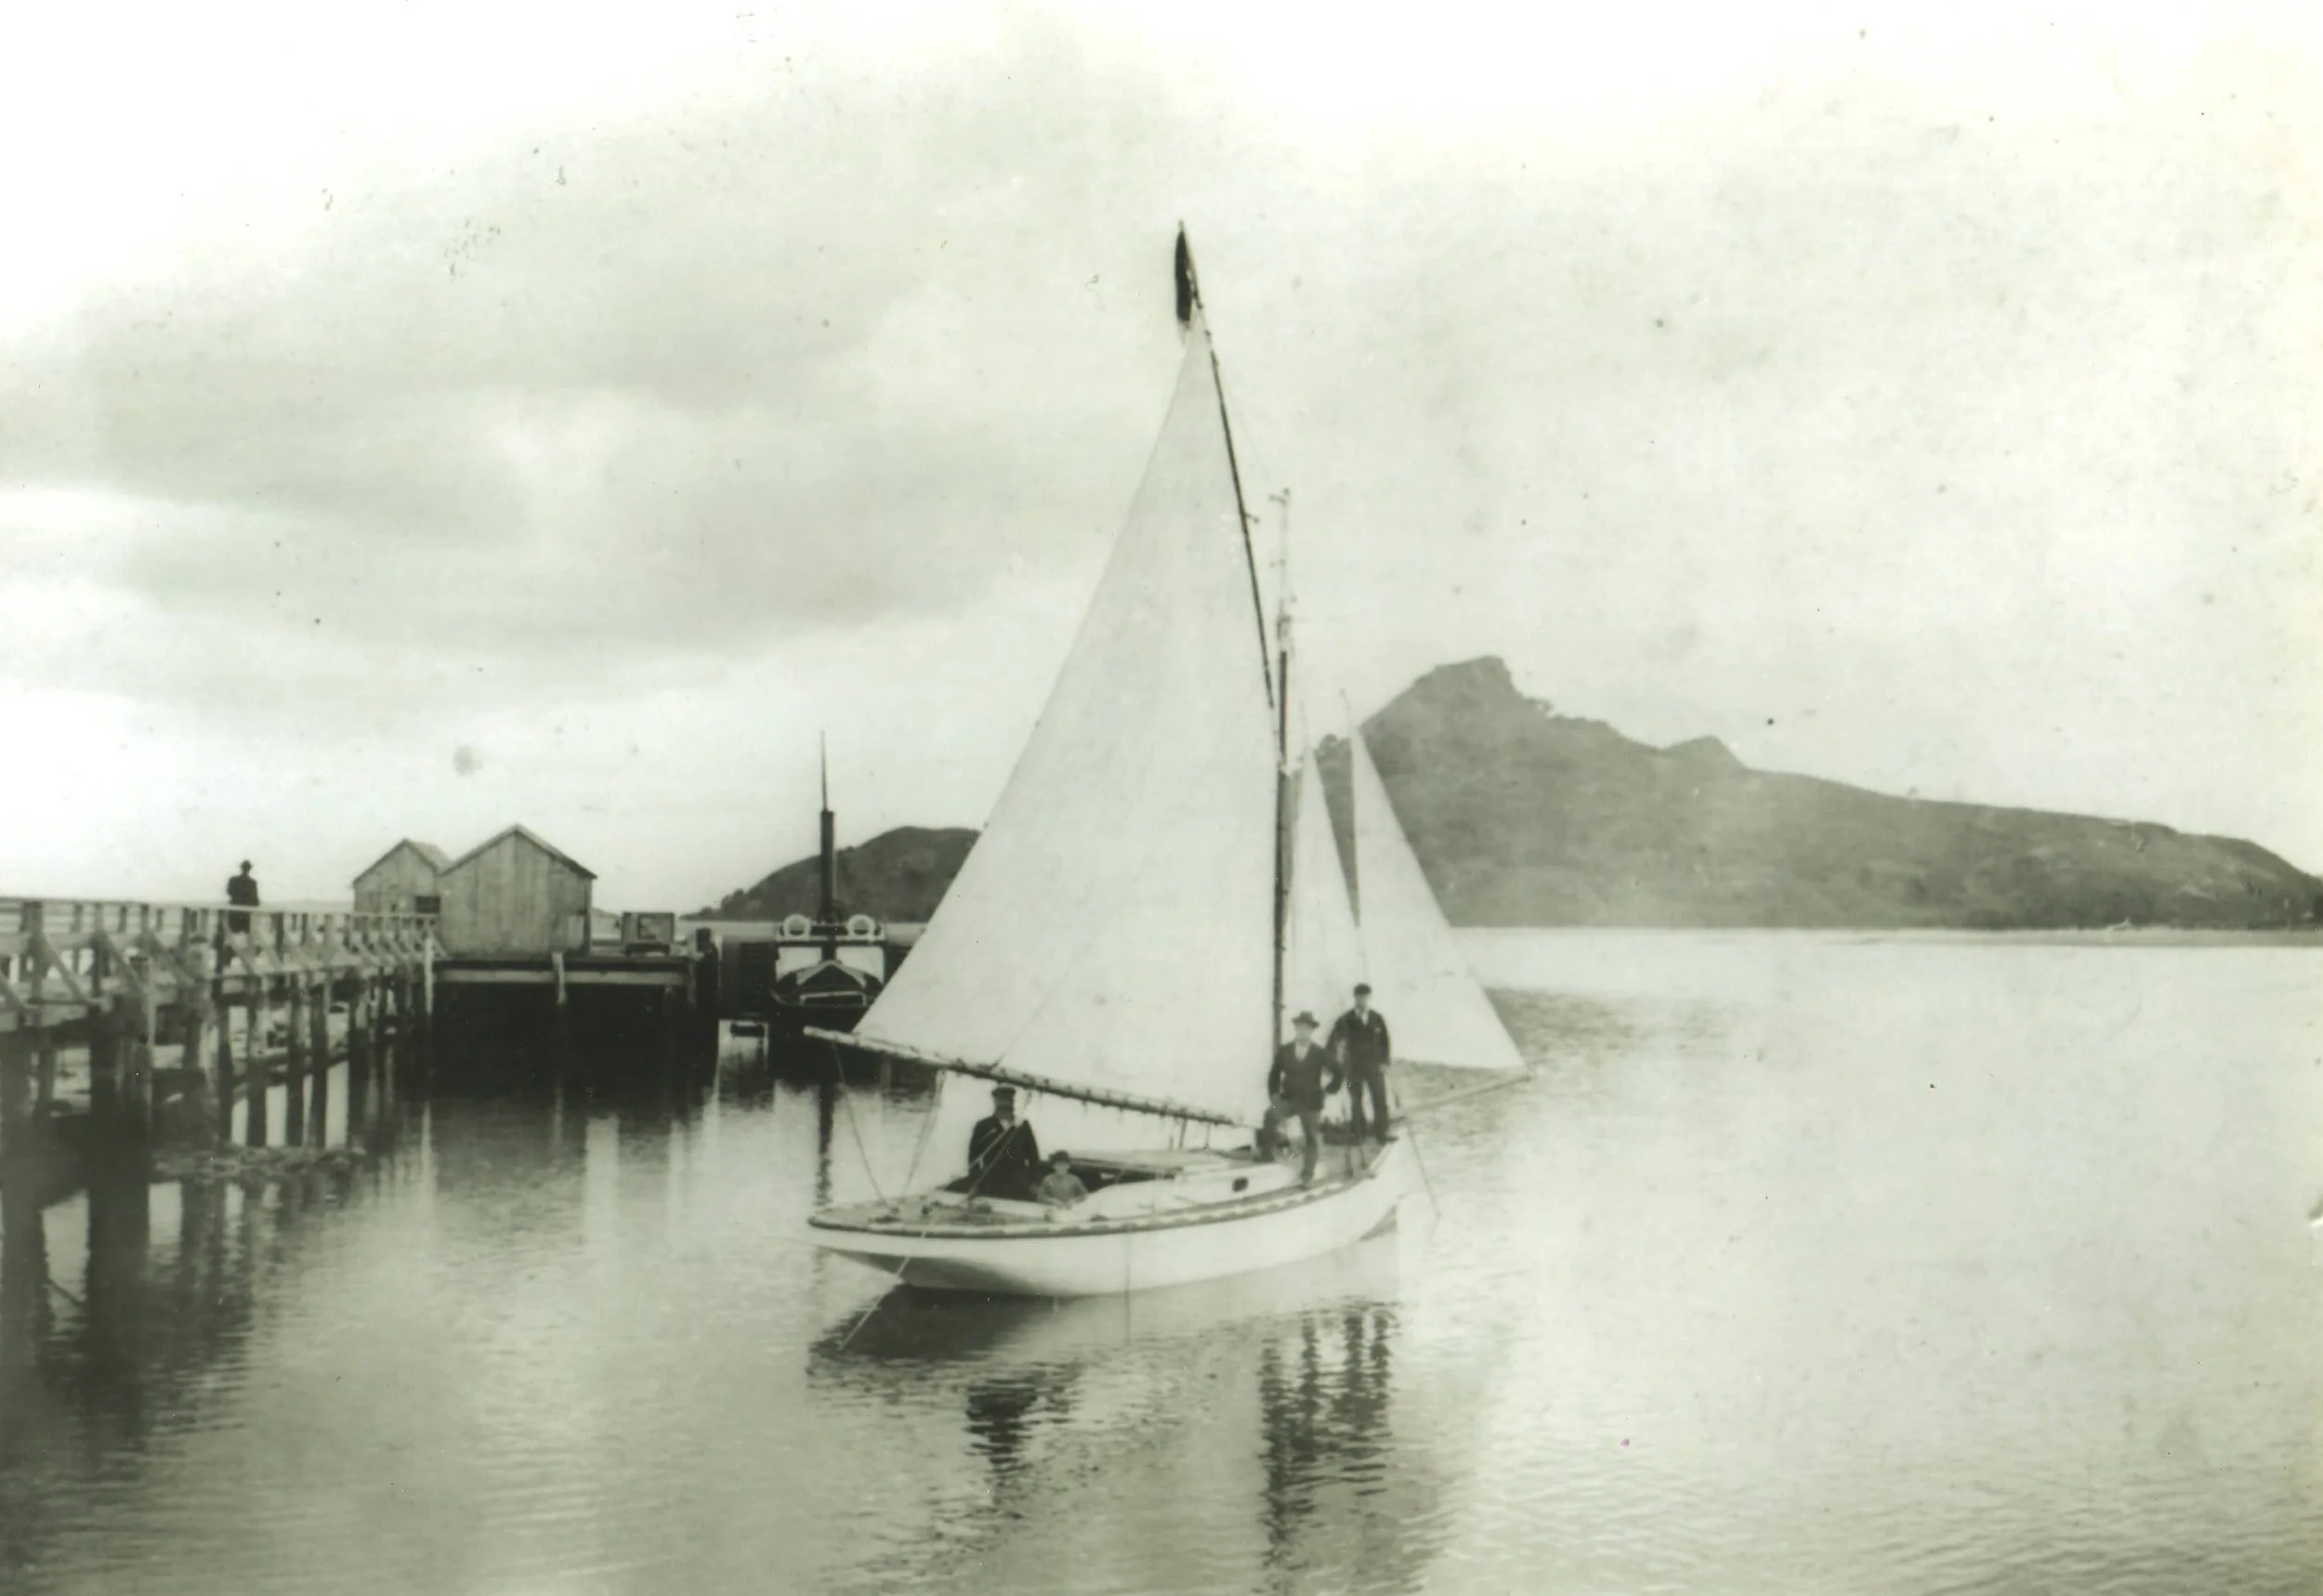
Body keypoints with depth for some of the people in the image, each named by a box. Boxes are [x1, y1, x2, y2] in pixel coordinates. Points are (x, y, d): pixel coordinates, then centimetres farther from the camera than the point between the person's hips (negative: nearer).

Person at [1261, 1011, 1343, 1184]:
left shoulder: (1320, 1054, -7)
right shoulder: (1283, 1051, -2)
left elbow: (1337, 1072, 1)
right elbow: (1274, 1074, 8)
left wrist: (1328, 1090, -3)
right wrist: (1273, 1094, -1)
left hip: (1310, 1103, -1)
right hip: (1288, 1099, 1)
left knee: (1311, 1138, 4)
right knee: (1271, 1115, -25)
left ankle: (1307, 1174, 16)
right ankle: (1267, 1151, -11)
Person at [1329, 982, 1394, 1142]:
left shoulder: (1378, 1019, 1)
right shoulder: (1346, 1020, -5)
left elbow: (1385, 1041, 7)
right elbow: (1334, 1041, -5)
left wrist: (1384, 1062, -1)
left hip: (1375, 1067, 1)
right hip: (1353, 1067, -1)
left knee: (1380, 1101, -2)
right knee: (1355, 1102, 2)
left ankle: (1382, 1133, 4)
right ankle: (1358, 1136, 7)